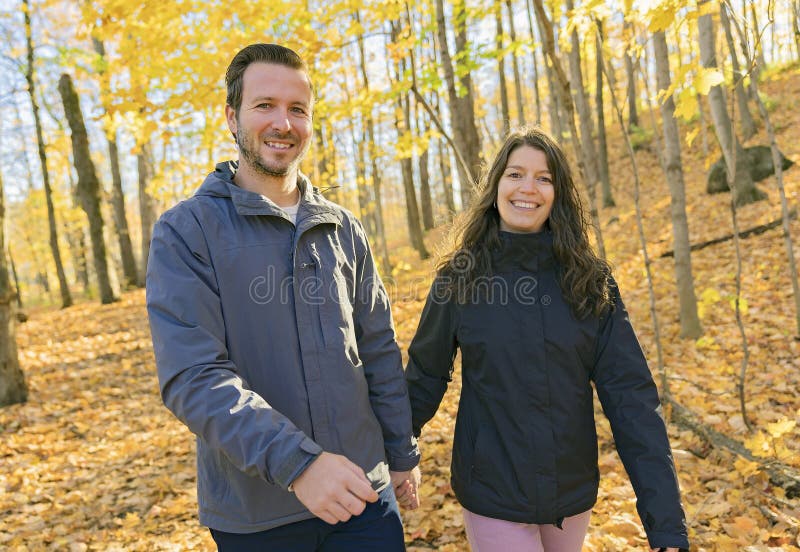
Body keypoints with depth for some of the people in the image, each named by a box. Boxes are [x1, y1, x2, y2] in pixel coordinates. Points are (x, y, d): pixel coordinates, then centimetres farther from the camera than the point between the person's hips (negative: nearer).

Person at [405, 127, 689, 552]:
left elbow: (632, 397, -10)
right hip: (492, 497, -2)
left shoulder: (590, 281, -6)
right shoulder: (459, 277, -9)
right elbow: (424, 377, 1)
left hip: (574, 493, 3)